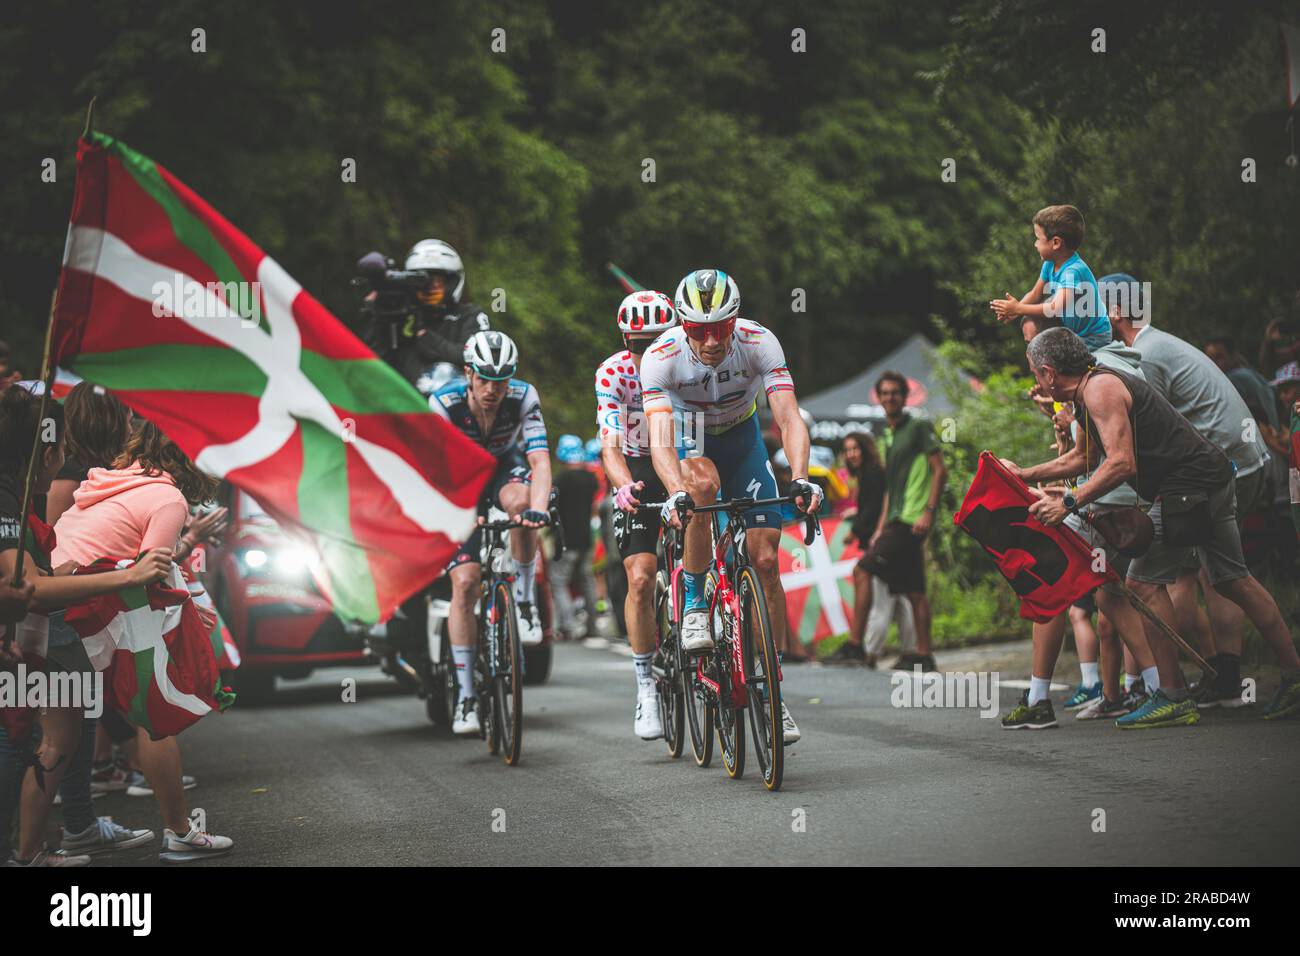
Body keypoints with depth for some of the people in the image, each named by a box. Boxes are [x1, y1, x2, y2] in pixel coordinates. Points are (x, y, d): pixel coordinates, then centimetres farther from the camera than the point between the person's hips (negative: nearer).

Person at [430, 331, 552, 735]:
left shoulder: (523, 398, -25)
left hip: (505, 471, 1)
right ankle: (466, 695, -8)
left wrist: (539, 508, -52)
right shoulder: (444, 403, -27)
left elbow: (540, 461, -33)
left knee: (520, 499, -38)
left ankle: (525, 602, -18)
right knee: (465, 582, -15)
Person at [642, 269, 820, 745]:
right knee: (703, 483, -38)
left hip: (742, 441, 2)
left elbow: (790, 419, -35)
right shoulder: (661, 357, -31)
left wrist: (800, 478, -53)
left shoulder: (759, 343, -28)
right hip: (689, 442, -2)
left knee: (766, 560, -9)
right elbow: (660, 441, -40)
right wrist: (675, 493, -59)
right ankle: (694, 603, -18)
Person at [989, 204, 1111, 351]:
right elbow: (1035, 294, 5)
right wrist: (1013, 310, -14)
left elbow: (1056, 309, -32)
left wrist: (1018, 309, -26)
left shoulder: (1074, 271, -26)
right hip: (1071, 332, 8)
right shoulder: (1050, 264, 0)